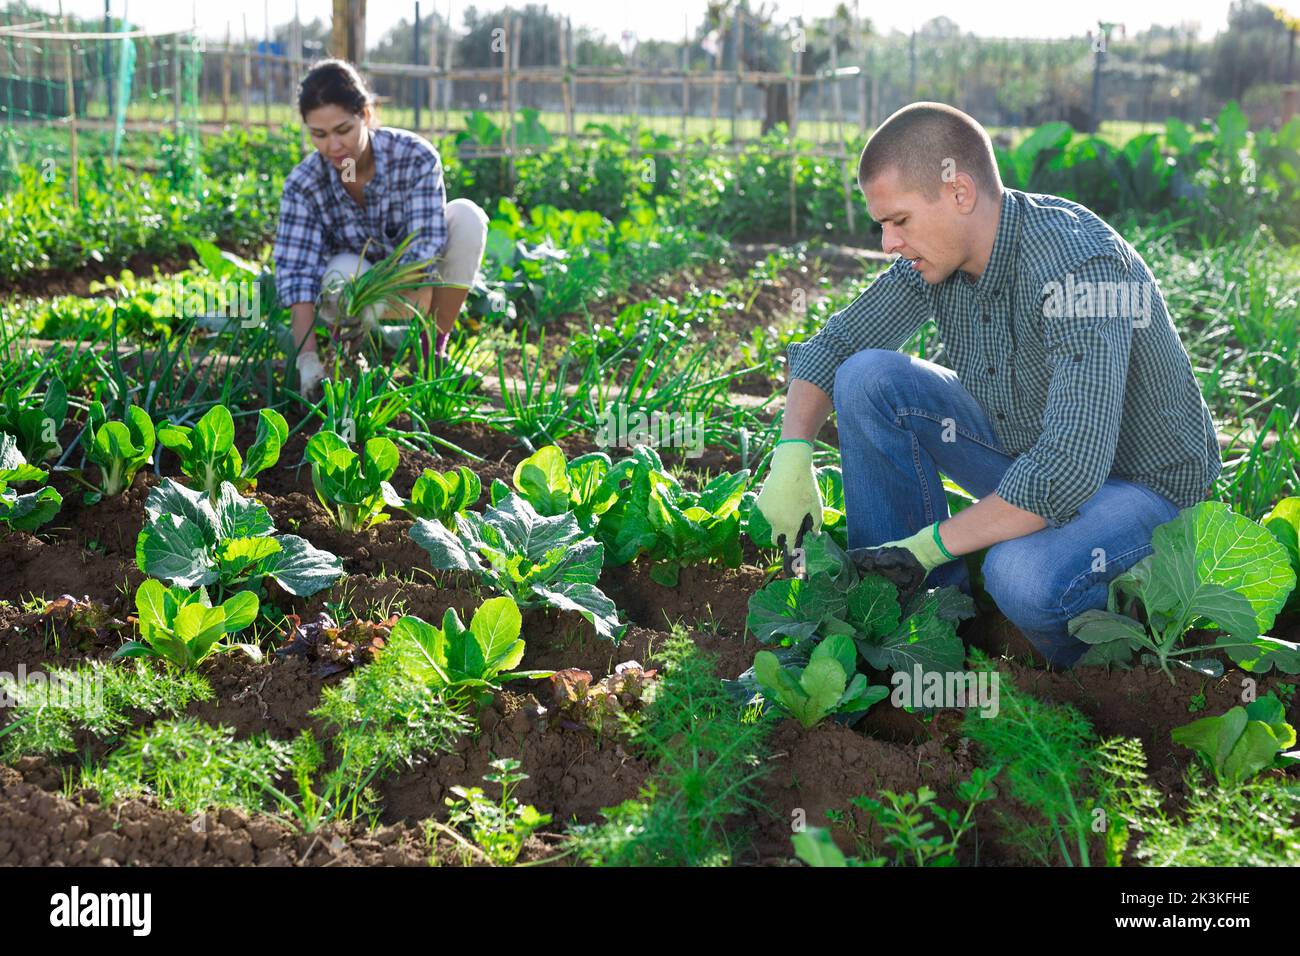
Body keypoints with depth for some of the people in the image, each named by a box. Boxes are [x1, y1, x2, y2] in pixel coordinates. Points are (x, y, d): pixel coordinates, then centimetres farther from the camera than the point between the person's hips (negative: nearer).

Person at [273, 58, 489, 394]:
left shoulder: (416, 158, -24)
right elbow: (296, 276, -28)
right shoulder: (303, 186, -21)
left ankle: (432, 350, -15)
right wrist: (307, 360, -42)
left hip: (417, 287, 1)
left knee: (466, 217, -28)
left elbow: (425, 249, -31)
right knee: (342, 271, -38)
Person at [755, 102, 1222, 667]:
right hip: (1023, 450, 7)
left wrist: (931, 544, -32)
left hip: (1144, 484, -7)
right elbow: (830, 346, 3)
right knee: (866, 378, -9)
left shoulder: (1080, 267, -33)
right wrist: (791, 457, -14)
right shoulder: (937, 255, -9)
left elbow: (1071, 469, -40)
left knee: (1023, 577, -37)